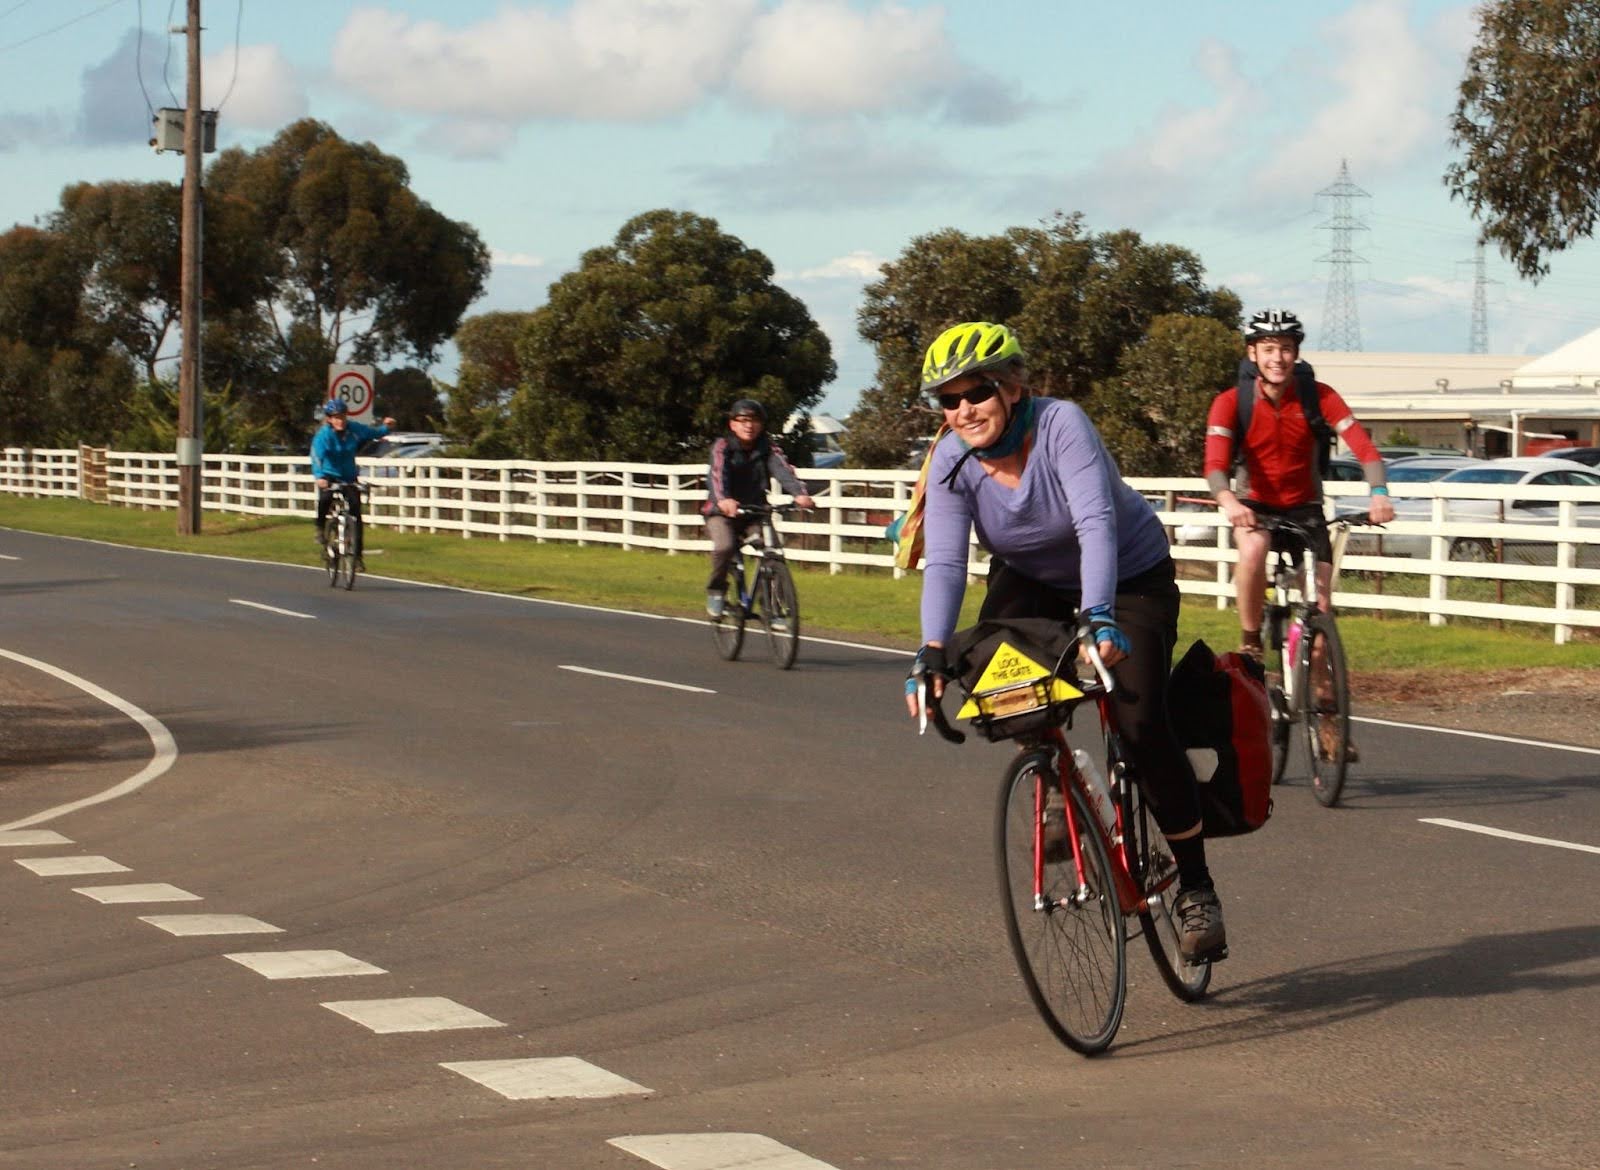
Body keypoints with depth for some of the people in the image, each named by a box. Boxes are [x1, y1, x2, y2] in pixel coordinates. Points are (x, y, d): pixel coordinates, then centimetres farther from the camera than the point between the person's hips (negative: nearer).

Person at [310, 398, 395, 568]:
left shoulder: (354, 429, -10)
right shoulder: (323, 435, -21)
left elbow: (374, 433, 5)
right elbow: (317, 456, -35)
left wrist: (386, 427, -18)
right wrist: (319, 476, -52)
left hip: (349, 477, 3)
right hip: (329, 476, -3)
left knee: (356, 512, -6)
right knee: (325, 497, -34)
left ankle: (357, 554, 3)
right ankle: (320, 528, -6)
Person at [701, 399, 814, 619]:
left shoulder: (767, 450, -2)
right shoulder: (722, 447, -9)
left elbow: (783, 470, -21)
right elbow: (718, 474, -28)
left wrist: (800, 493, -42)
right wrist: (723, 499, -50)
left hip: (754, 512, 3)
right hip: (721, 512, -3)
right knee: (725, 547, -30)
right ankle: (716, 591, -4)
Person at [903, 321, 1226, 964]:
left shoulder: (1062, 424, -31)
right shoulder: (952, 460, -18)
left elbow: (1095, 522, -42)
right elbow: (944, 562, -25)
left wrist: (1098, 616, -56)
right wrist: (932, 653, -39)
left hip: (1130, 575, -4)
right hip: (1032, 579, 4)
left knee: (1142, 725, -20)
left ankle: (1195, 885, -4)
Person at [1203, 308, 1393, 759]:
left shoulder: (1319, 397, -11)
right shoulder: (1231, 402, -13)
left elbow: (1364, 447, -20)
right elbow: (1215, 464, -26)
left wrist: (1378, 492, -40)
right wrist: (1227, 499, -49)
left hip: (1304, 509, 1)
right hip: (1255, 506, -1)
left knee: (1321, 606, -10)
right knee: (1254, 548, -38)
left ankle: (1327, 717, 1)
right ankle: (1250, 646, -18)